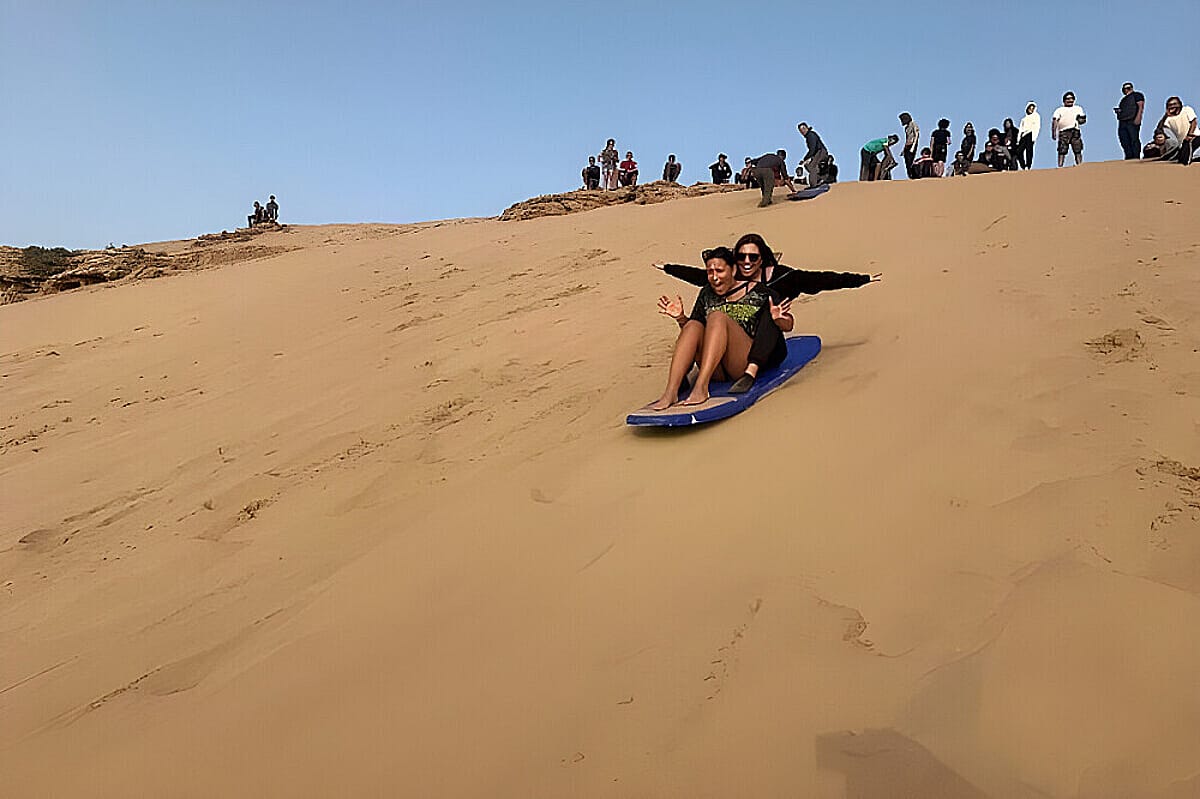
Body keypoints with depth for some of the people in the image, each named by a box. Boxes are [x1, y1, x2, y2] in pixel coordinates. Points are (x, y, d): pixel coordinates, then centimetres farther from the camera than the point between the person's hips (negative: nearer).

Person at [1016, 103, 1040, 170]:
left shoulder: (1036, 116, 10)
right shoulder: (1024, 118, 27)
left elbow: (1037, 127, -1)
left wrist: (1034, 137, -15)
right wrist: (1018, 138, 12)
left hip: (1030, 134, -5)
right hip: (1023, 135, 5)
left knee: (1029, 150, -12)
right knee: (1019, 151, -8)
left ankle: (1028, 167, -14)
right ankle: (1023, 167, -2)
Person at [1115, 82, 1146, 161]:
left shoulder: (1136, 95, 5)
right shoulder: (1123, 99, 27)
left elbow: (1140, 106, -6)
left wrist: (1138, 117, -19)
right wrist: (1117, 111, 8)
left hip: (1132, 121, -8)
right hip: (1122, 122, 8)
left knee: (1134, 140, -11)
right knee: (1124, 142, 1)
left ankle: (1136, 157, -14)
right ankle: (1128, 157, 3)